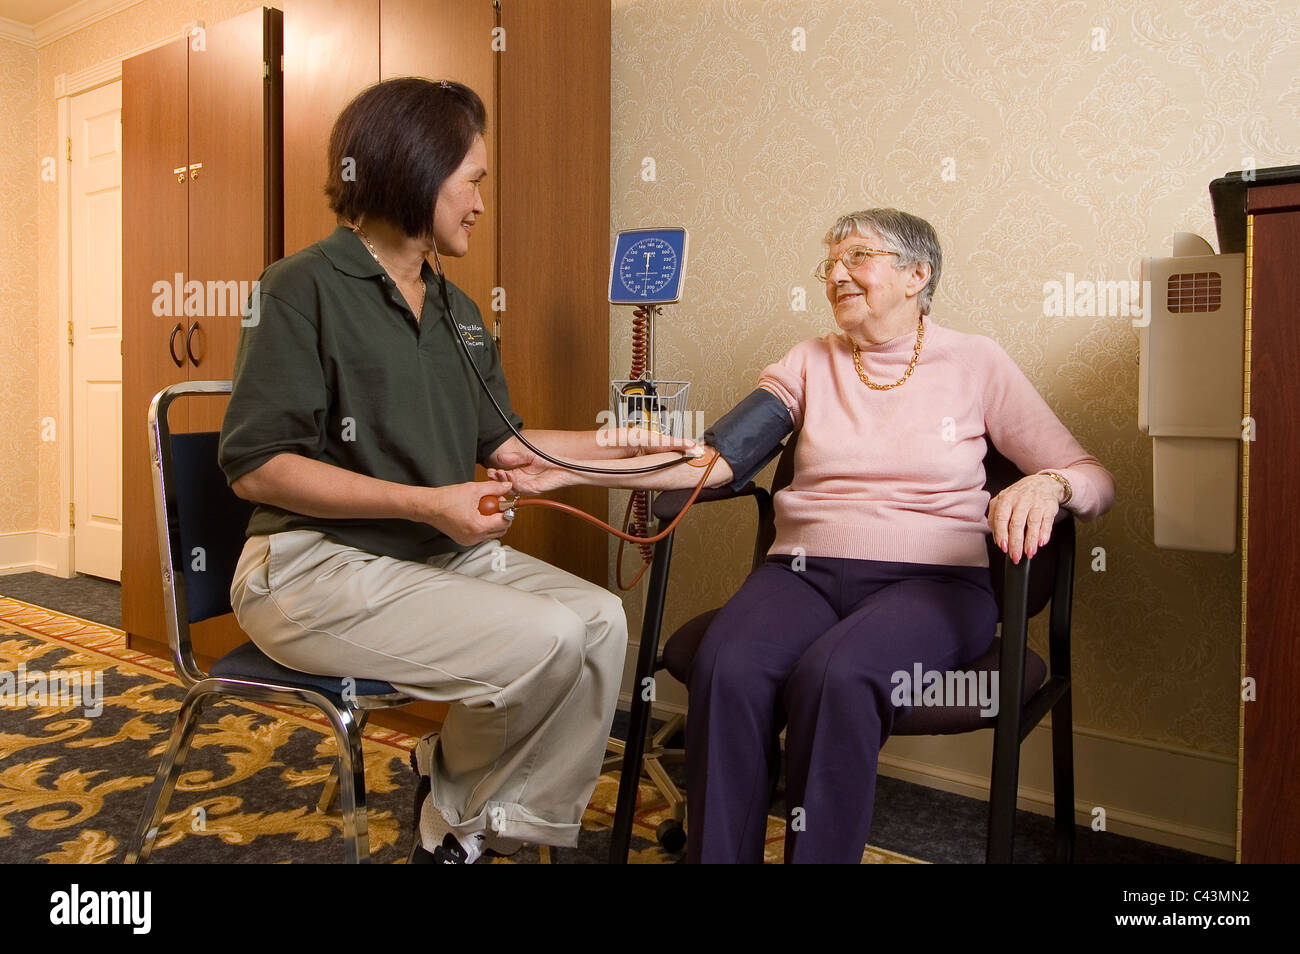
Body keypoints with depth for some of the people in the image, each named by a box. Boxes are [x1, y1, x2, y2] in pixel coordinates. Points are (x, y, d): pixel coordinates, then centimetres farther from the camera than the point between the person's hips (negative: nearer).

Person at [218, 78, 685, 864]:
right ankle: (456, 817, 7)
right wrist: (424, 503, -21)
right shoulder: (306, 285, -10)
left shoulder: (456, 310, 14)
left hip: (445, 551, 8)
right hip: (317, 565, -8)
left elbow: (501, 443, 17)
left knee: (601, 619, -11)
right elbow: (256, 466, -15)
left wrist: (616, 444, 16)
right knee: (546, 640, -23)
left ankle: (510, 827, 2)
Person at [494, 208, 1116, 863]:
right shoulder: (810, 364, 15)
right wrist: (567, 468, -6)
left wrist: (1045, 486, -18)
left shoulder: (976, 363, 9)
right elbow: (713, 457, 4)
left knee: (836, 674, -35)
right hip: (803, 571, 2)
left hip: (931, 579, -2)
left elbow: (1093, 478, 8)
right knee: (726, 670, -30)